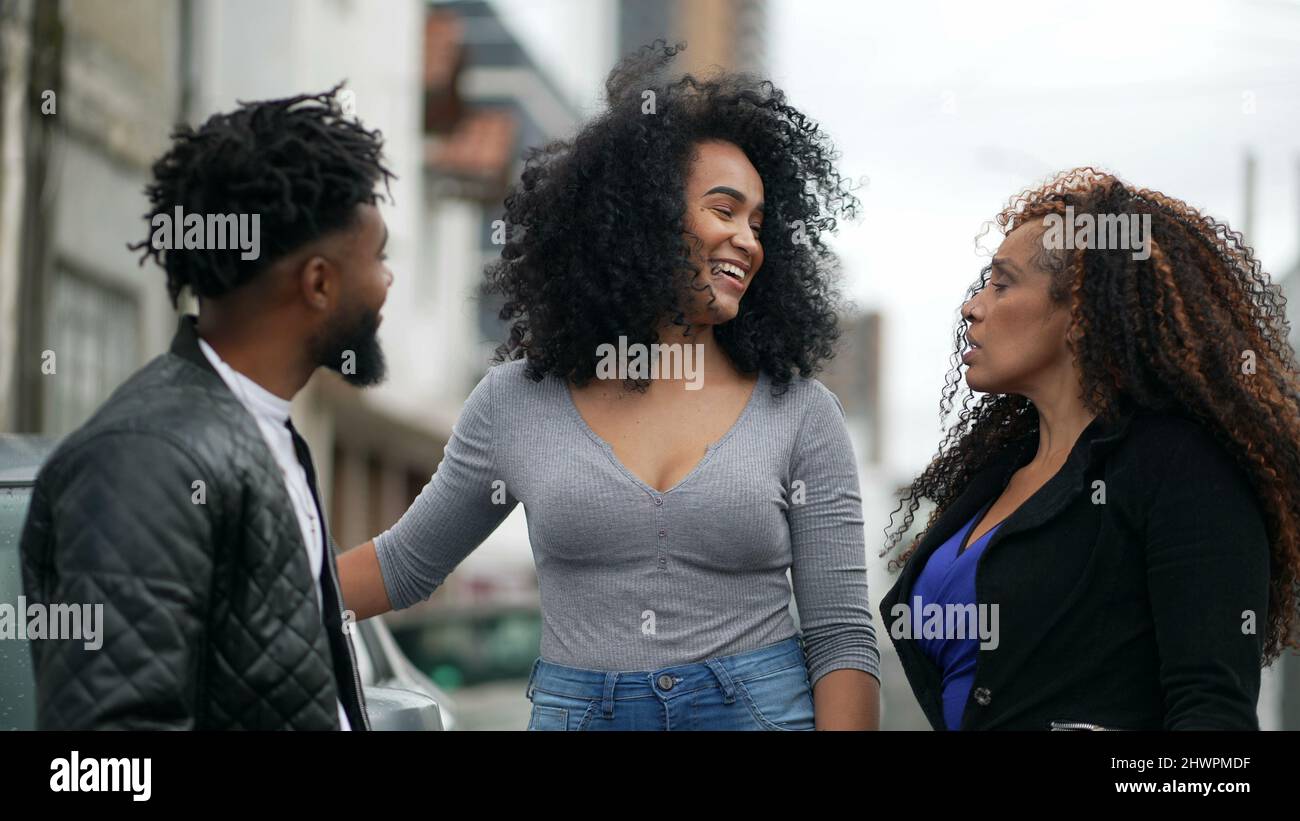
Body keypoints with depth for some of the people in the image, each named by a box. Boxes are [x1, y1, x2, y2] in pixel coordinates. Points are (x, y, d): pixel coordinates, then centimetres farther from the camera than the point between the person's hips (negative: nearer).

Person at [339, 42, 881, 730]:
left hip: (762, 707, -1)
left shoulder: (801, 414, -1)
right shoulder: (515, 403, 3)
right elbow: (407, 563, 14)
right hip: (574, 711, 1)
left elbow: (840, 636, -3)